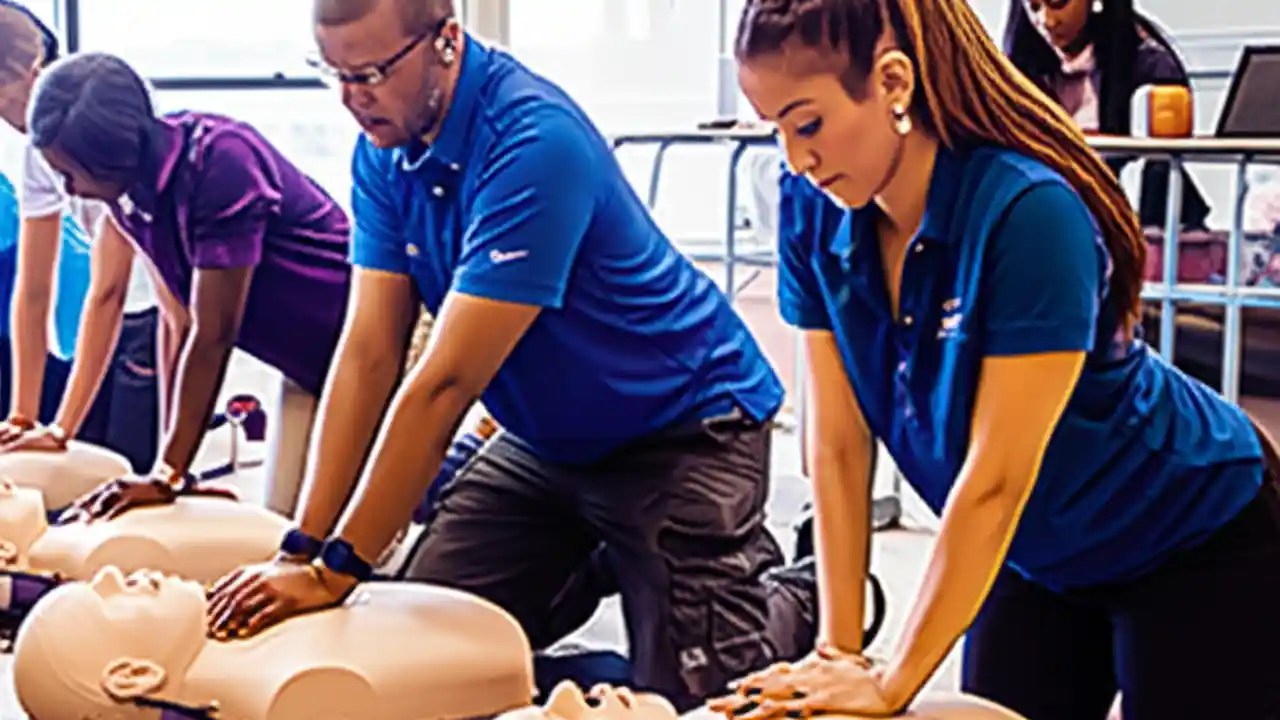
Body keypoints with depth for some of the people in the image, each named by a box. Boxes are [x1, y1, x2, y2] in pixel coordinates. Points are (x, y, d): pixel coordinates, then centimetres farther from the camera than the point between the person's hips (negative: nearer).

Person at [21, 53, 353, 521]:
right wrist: (61, 431, 3)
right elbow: (107, 297, 3)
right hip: (306, 366, 8)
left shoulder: (220, 163, -28)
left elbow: (212, 336, -27)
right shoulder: (130, 175, -5)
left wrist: (168, 475, -26)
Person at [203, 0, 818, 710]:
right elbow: (367, 354, -9)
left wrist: (331, 574, -32)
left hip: (685, 429, -7)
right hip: (545, 439, 7)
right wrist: (303, 549, -16)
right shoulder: (384, 151, -6)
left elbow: (446, 383, -33)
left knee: (689, 690, -11)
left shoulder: (533, 142, -30)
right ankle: (593, 568, 26)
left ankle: (803, 600, 19)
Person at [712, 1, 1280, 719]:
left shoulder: (1029, 211, -32)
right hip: (1042, 551, 6)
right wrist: (838, 648, -14)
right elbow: (837, 446, -10)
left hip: (1195, 545, -5)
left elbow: (995, 476, -31)